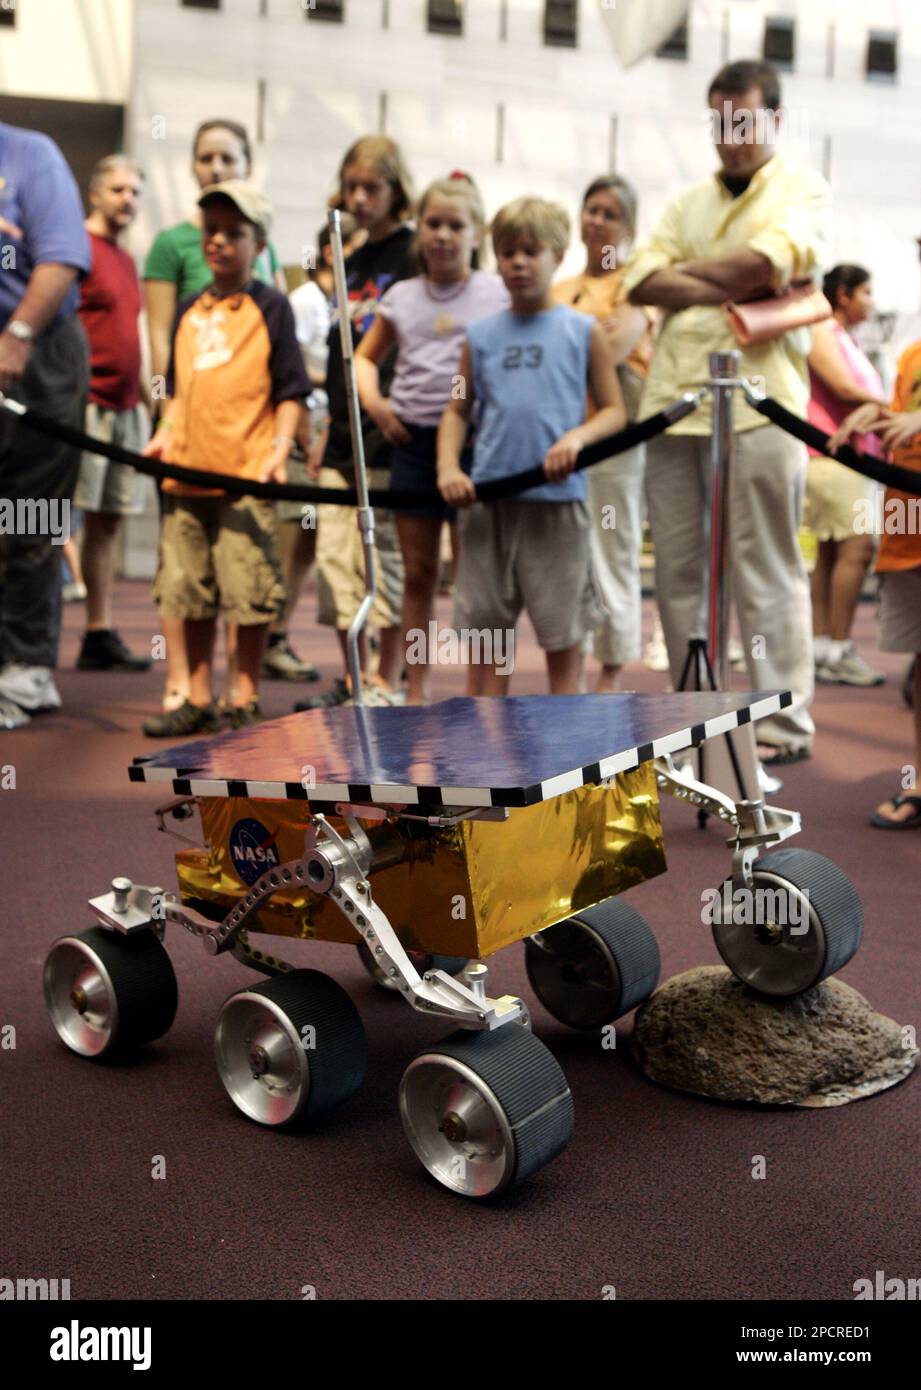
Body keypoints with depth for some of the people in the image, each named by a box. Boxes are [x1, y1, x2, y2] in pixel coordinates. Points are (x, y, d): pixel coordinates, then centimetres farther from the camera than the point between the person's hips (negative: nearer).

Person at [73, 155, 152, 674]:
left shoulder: (127, 260, 19)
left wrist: (142, 397, 20)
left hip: (126, 407, 8)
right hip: (86, 402, -8)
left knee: (109, 522, 8)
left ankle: (101, 636, 13)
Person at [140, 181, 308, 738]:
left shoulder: (270, 306, 1)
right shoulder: (190, 310, 16)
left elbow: (291, 390, -2)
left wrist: (280, 449, -14)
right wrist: (165, 435, 7)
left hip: (247, 477, -5)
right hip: (187, 472, 6)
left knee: (250, 592, -3)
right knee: (190, 589, 9)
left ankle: (246, 701, 9)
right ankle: (199, 700, 20)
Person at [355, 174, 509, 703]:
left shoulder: (499, 294, 1)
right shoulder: (401, 297, 11)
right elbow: (365, 357, 23)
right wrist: (373, 401, 5)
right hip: (412, 440, 3)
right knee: (418, 572, 8)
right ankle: (417, 689, 16)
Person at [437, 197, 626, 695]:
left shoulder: (583, 332, 3)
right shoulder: (482, 335, 10)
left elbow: (614, 410, 3)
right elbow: (457, 410, 13)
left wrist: (577, 436, -17)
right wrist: (448, 467, -4)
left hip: (557, 499, -2)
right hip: (487, 500, 2)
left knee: (562, 633, 5)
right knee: (484, 628, 7)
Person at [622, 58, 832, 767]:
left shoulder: (803, 190, 7)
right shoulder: (690, 201, 22)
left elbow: (765, 261, -13)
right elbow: (642, 279, 6)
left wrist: (687, 268, 2)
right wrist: (728, 289, -8)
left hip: (756, 405, -5)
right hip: (672, 402, 5)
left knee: (766, 573, -4)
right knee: (678, 570, 6)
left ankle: (785, 724, 2)